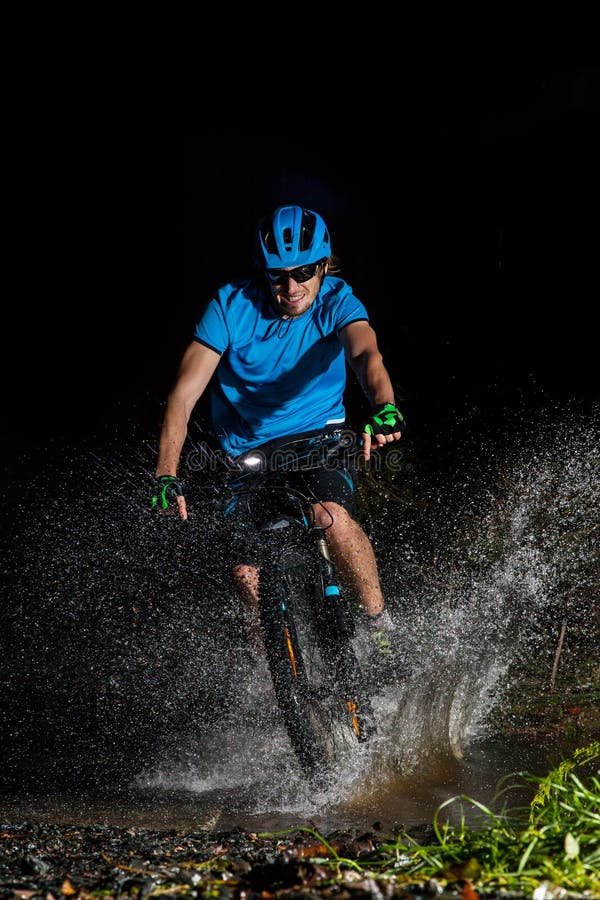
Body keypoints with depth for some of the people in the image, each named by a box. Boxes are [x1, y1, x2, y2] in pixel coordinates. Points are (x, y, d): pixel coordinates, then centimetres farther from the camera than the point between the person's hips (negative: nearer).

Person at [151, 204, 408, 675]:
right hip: (247, 453, 1)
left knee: (332, 516, -32)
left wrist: (384, 407, -59)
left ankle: (380, 625, -12)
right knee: (247, 574, -14)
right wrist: (166, 476, -31)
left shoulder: (337, 302, -16)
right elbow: (184, 393, -19)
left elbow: (366, 354, -36)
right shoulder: (232, 306, -15)